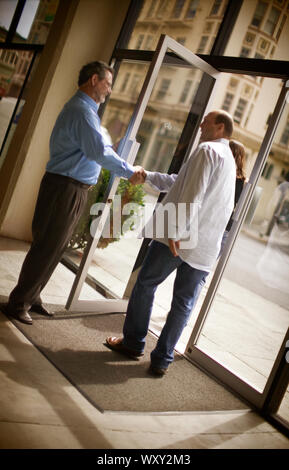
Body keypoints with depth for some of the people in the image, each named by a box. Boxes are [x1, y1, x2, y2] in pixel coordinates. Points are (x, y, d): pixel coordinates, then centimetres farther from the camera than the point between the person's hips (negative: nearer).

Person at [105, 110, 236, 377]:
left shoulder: (208, 150, -4)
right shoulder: (229, 160, 24)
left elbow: (192, 194, -18)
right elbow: (178, 182, 29)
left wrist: (176, 231, -22)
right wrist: (147, 176, 31)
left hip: (178, 238, -7)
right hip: (206, 247, 8)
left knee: (146, 285, 9)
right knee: (184, 303, 7)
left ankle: (133, 343, 19)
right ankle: (162, 360, 12)